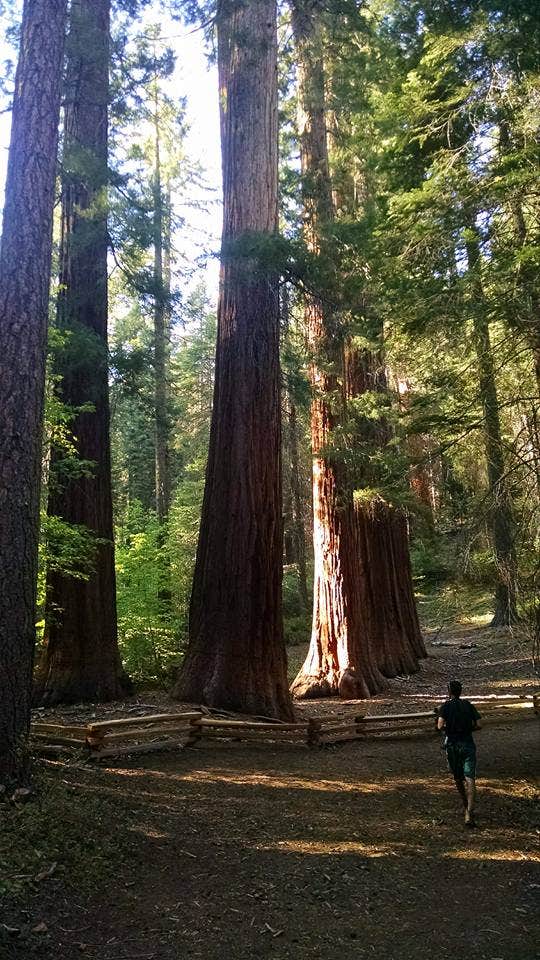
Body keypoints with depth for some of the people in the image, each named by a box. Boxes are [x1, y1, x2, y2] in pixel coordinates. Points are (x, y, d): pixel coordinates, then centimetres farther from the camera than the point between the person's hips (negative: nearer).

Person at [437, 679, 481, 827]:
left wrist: (448, 729, 6)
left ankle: (467, 808, 31)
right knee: (470, 779, -7)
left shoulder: (445, 706, -3)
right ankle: (469, 814, -21)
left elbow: (440, 726, -14)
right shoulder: (469, 705, 2)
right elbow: (478, 725, -2)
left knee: (458, 778, 18)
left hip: (452, 744, 0)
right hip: (467, 744, 0)